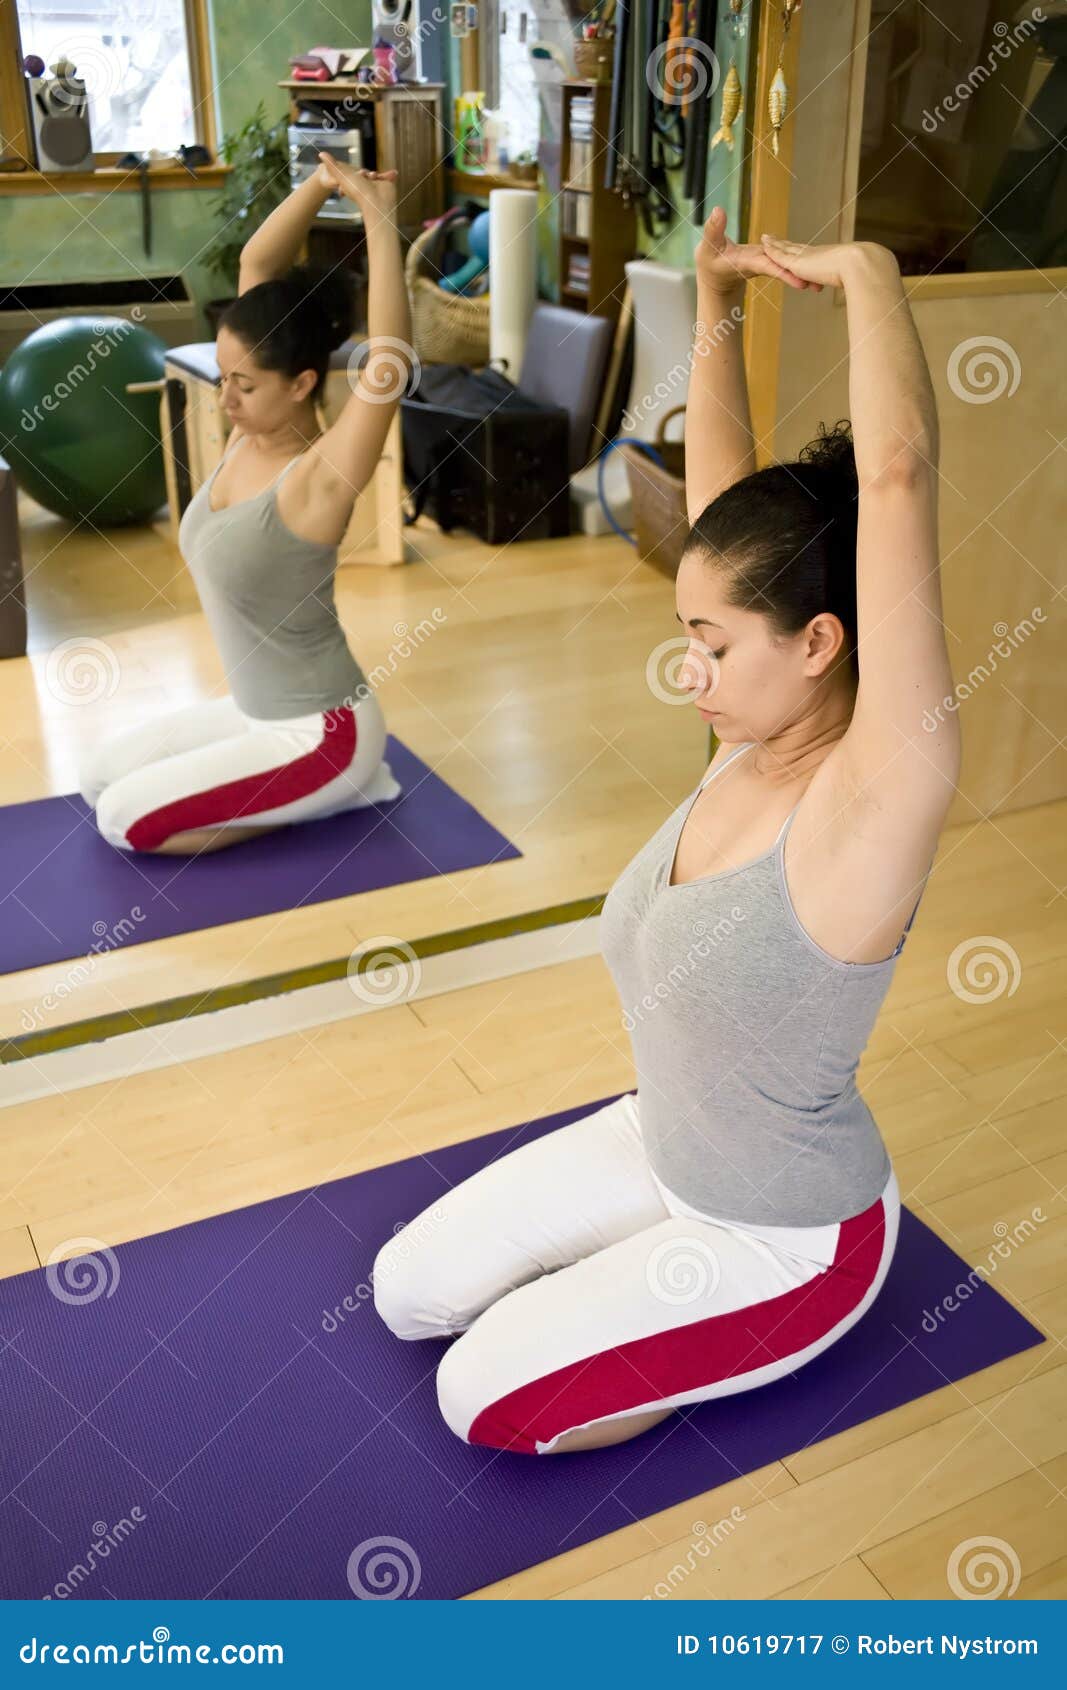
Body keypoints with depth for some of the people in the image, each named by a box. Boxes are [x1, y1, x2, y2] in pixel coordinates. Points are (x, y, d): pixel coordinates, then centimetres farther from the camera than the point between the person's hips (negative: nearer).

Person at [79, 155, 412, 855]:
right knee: (97, 780, 15)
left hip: (322, 730, -8)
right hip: (256, 710, 9)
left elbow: (391, 362, -42)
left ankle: (335, 790, 4)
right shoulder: (251, 433, -4)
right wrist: (325, 181, -17)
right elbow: (257, 264, -5)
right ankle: (308, 787, 17)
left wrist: (380, 217, -38)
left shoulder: (320, 477, -25)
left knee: (124, 821, -7)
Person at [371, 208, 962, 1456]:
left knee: (480, 1396, -5)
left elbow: (897, 478, -40)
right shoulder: (751, 741, -10)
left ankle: (786, 1332, 12)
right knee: (407, 1294, 9)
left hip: (786, 1232, -7)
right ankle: (666, 1278, 24)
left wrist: (867, 277, -29)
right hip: (659, 1144, 7)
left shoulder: (871, 803, -30)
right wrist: (716, 301, -8)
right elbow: (721, 481, -5)